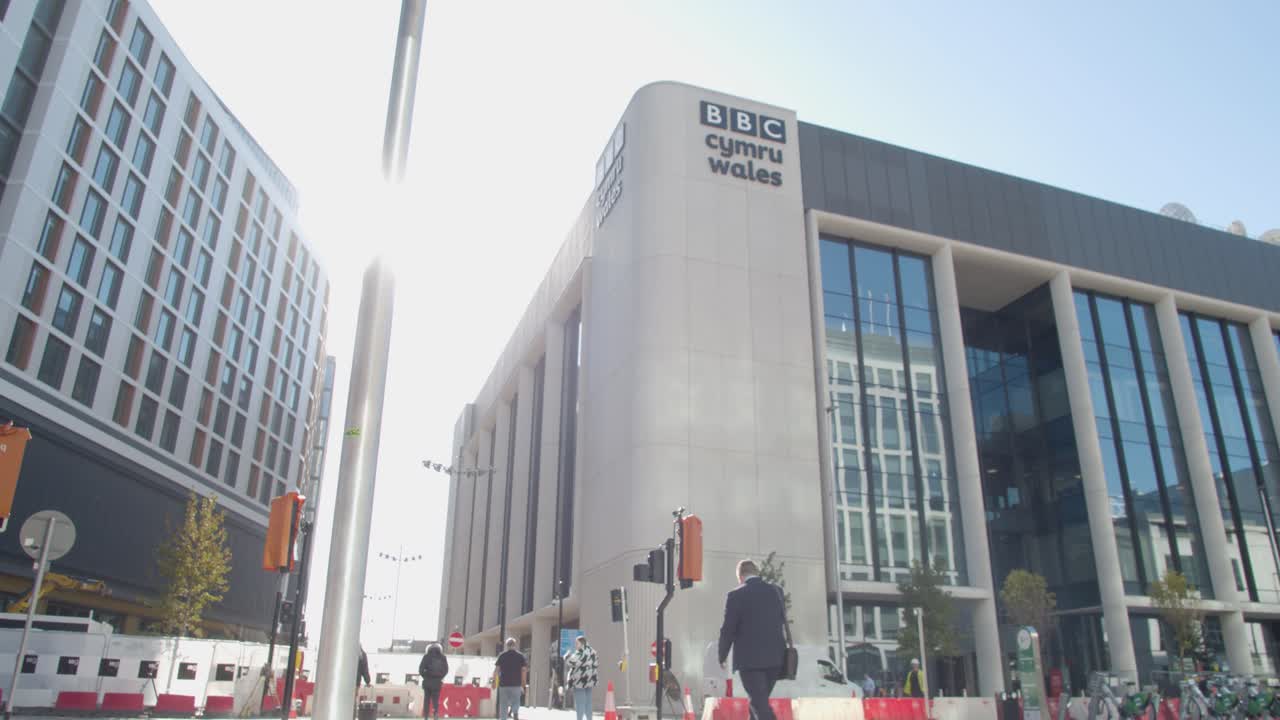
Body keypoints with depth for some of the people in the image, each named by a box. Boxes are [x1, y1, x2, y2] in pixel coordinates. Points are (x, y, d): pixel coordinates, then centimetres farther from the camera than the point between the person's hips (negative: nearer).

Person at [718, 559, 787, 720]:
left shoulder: (735, 595, -10)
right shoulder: (775, 591, 4)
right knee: (760, 701, 18)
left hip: (750, 658, -5)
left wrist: (722, 656, 7)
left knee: (760, 704, -4)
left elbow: (728, 629, -7)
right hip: (775, 657, 5)